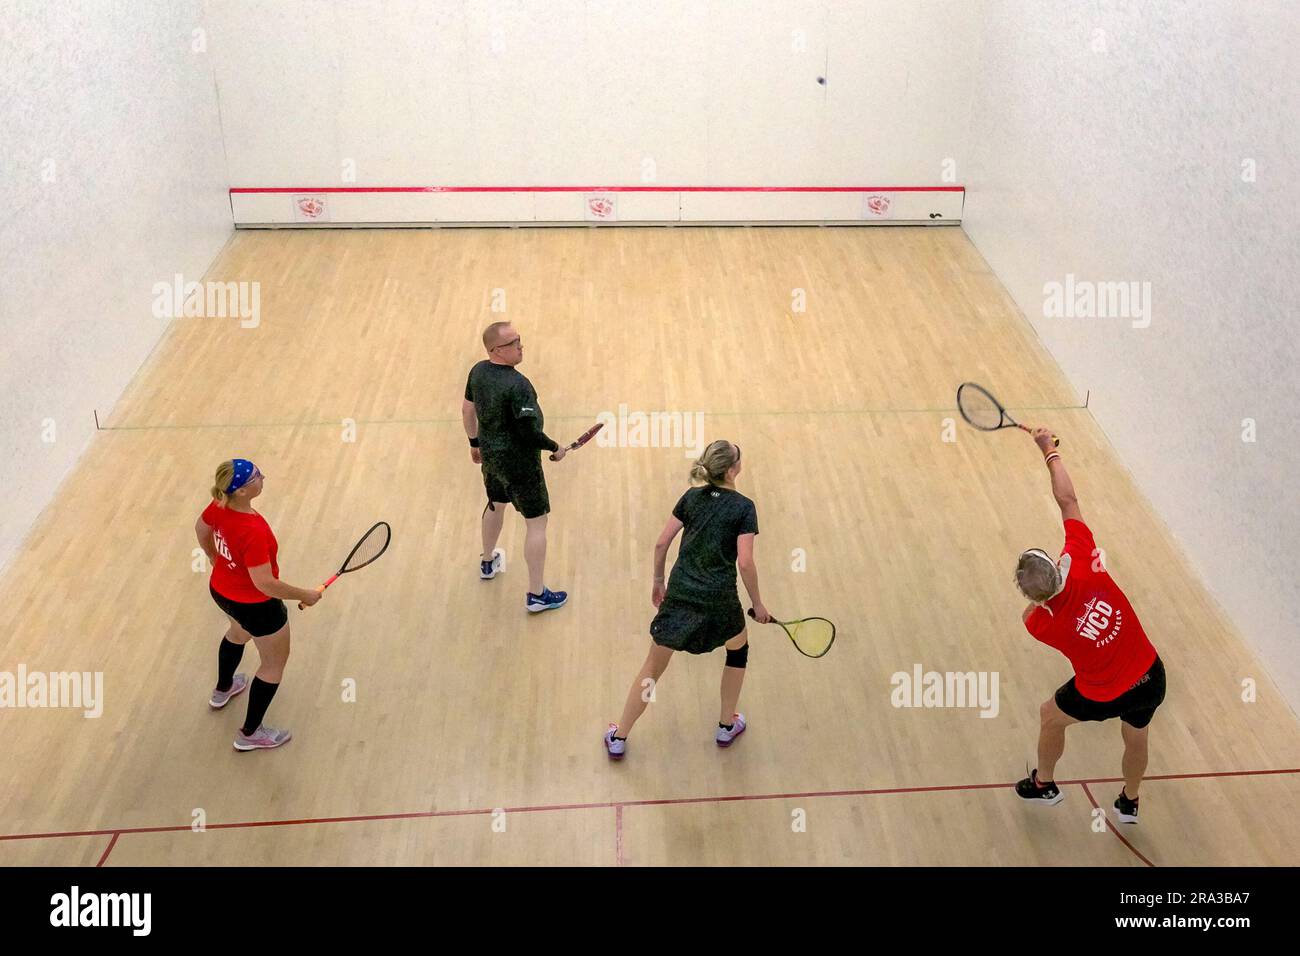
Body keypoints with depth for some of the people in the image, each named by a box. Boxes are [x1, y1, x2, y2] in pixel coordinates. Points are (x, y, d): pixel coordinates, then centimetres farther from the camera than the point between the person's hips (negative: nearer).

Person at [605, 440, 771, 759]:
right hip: (719, 600, -3)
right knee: (738, 649, 29)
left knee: (653, 668, 15)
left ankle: (618, 738, 21)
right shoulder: (743, 508, -8)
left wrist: (658, 582, 18)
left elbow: (661, 544, 4)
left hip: (679, 593, 3)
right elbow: (745, 563, -13)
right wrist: (758, 604, -1)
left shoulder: (692, 497, 5)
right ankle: (727, 726, 37)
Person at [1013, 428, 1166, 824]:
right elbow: (1068, 501, -17)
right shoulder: (1084, 565, -29)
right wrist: (1050, 450, -8)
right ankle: (1129, 803, 56)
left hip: (1103, 696, -3)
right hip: (1151, 677, 3)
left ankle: (1044, 784, 52)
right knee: (1136, 738, 31)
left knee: (1050, 716, 27)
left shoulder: (1040, 624, -28)